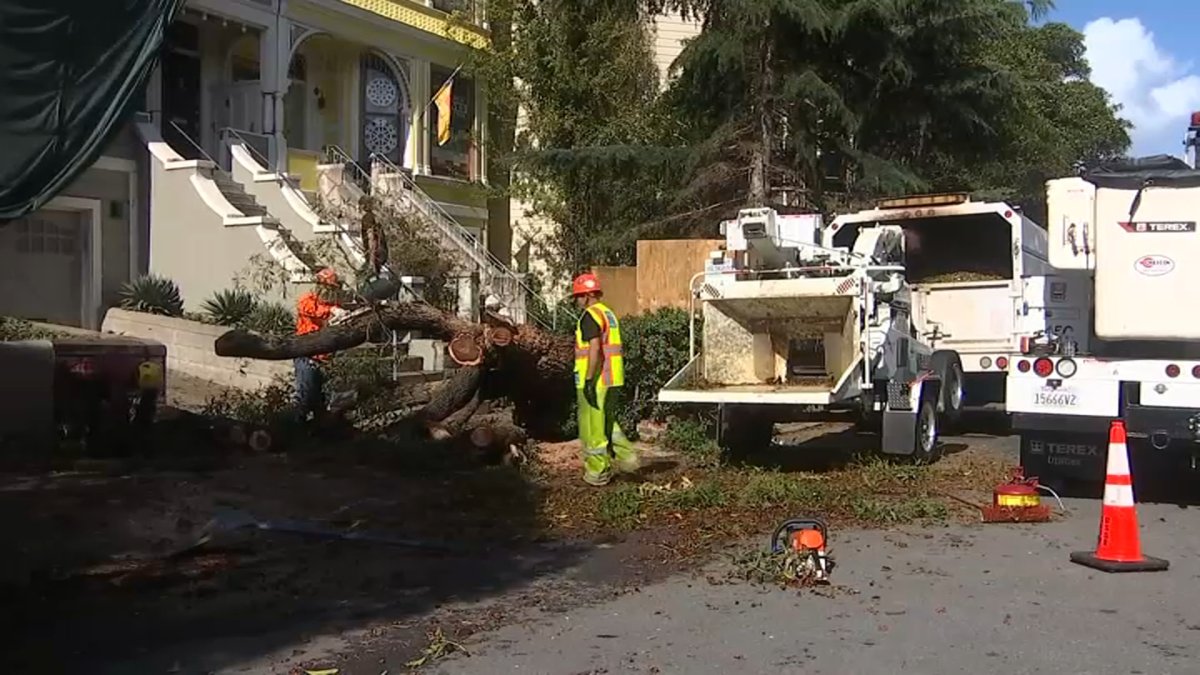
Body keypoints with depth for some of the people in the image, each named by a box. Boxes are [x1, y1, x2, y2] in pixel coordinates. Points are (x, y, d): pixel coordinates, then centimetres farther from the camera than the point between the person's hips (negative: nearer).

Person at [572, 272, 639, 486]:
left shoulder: (590, 316, -14)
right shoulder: (608, 313, 16)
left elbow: (594, 350, -24)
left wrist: (589, 381, -23)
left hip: (595, 382, -9)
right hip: (612, 380, 9)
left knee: (593, 428, 1)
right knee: (606, 422, 21)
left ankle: (598, 472, 8)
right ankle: (626, 456, 15)